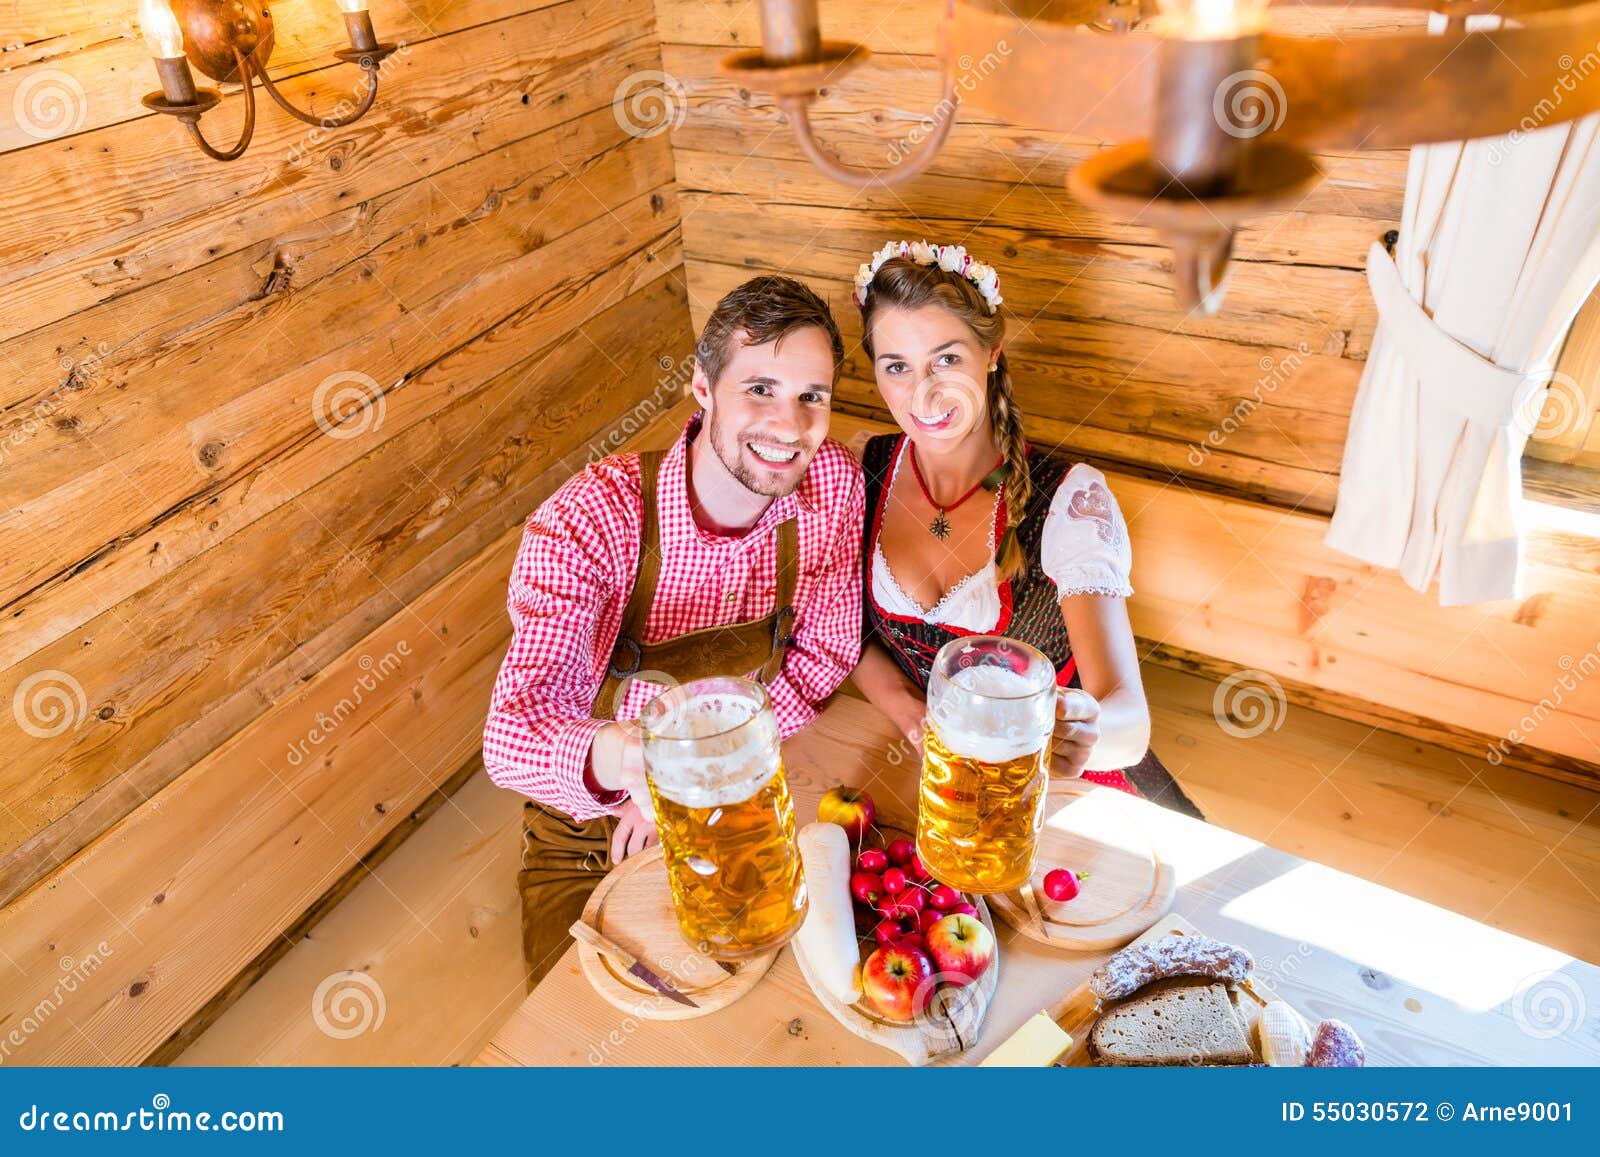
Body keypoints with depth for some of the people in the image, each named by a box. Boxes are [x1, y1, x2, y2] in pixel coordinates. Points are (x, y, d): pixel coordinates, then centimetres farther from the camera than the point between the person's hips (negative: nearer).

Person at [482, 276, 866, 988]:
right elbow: (510, 736, -31)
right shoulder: (588, 519, -27)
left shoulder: (833, 481, -16)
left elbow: (825, 653, -6)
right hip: (590, 821, -2)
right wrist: (612, 759, -55)